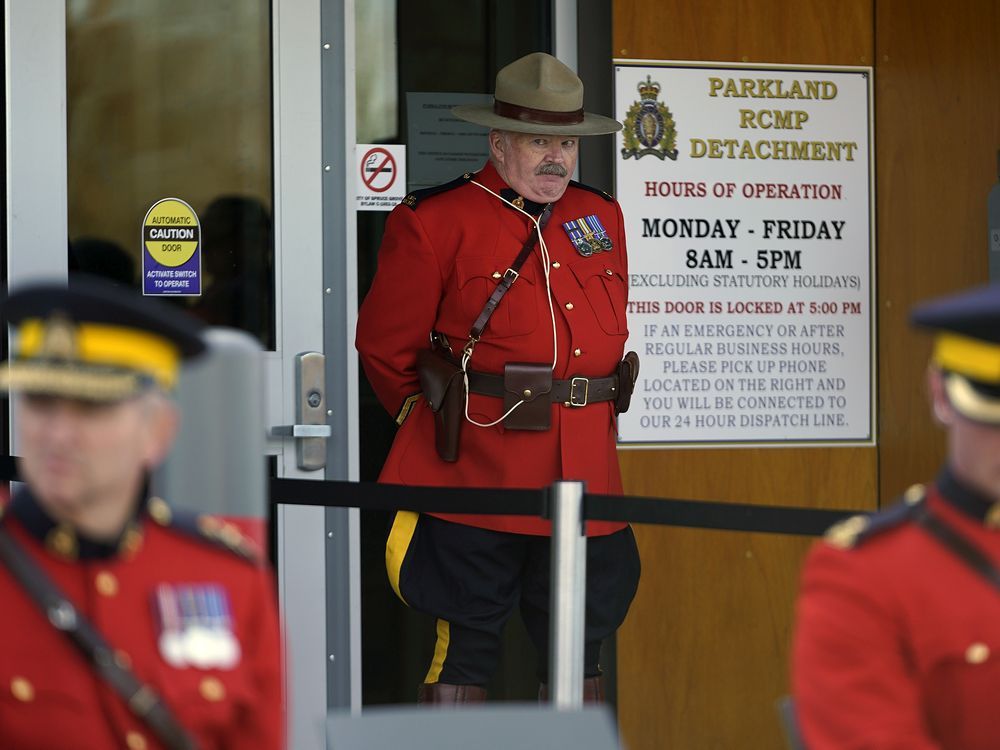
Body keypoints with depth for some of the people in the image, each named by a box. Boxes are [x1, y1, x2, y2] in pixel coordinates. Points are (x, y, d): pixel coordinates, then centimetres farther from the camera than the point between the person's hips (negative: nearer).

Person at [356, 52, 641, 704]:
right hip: (476, 476, -5)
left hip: (586, 475, 5)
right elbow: (385, 345, 2)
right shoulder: (434, 222, -4)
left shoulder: (602, 218, 14)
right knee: (465, 649, -2)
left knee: (580, 654, 10)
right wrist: (436, 419, 10)